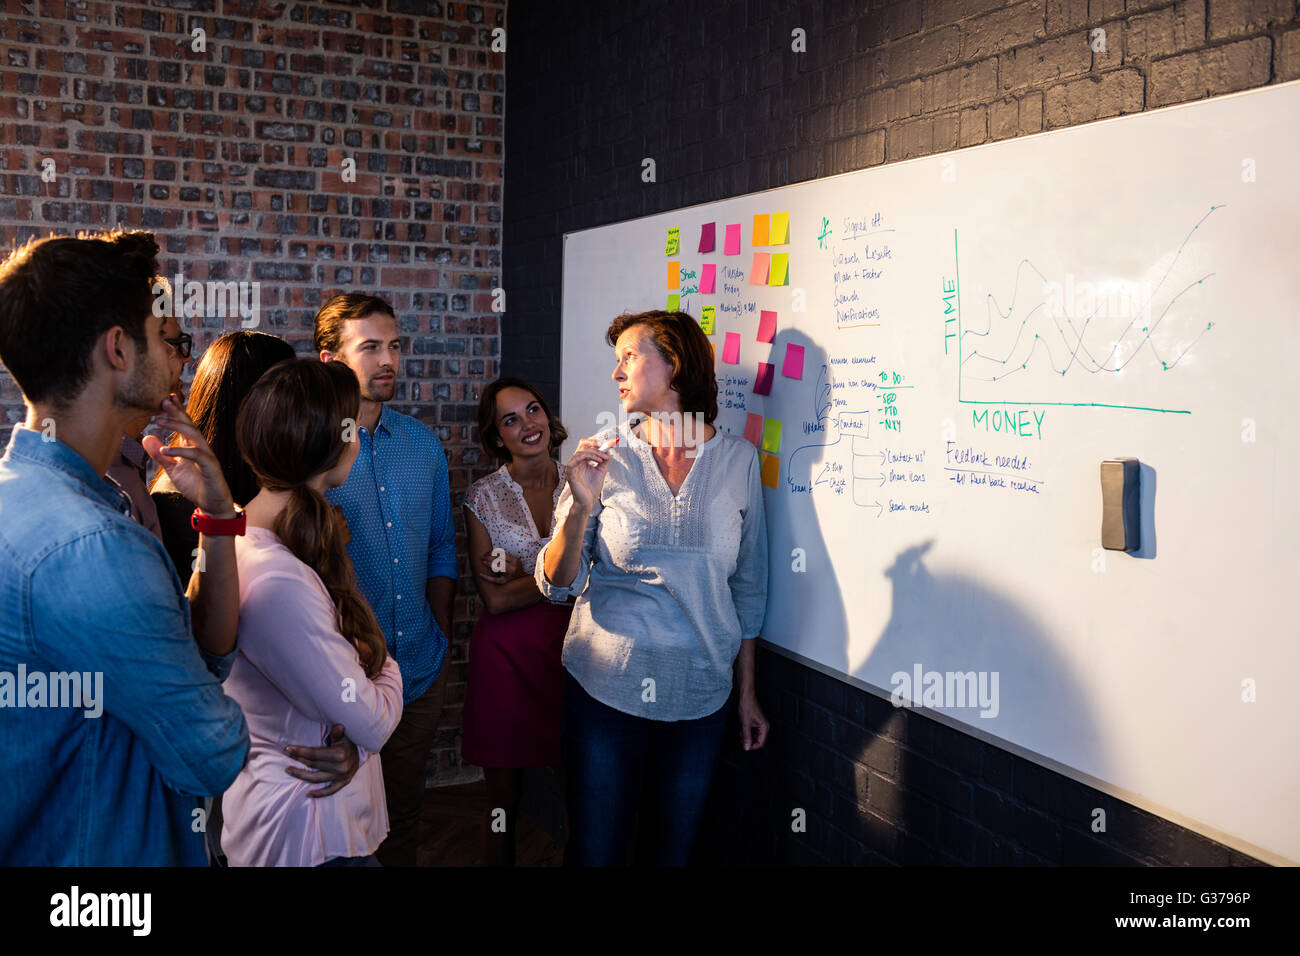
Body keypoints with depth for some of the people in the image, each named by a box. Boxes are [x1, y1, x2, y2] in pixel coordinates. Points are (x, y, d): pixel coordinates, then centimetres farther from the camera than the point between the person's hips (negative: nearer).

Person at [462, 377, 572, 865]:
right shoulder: (483, 497, -2)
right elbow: (495, 598, -9)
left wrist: (521, 576, -10)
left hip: (571, 647, 2)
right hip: (505, 655, -1)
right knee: (505, 794, 9)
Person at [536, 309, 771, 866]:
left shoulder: (738, 460, -2)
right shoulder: (605, 456, -4)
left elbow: (748, 586, 6)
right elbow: (556, 585, -5)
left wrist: (747, 692, 9)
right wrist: (582, 505, -22)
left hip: (698, 693, 1)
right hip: (604, 688, -1)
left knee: (671, 851, 15)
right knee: (594, 851, 9)